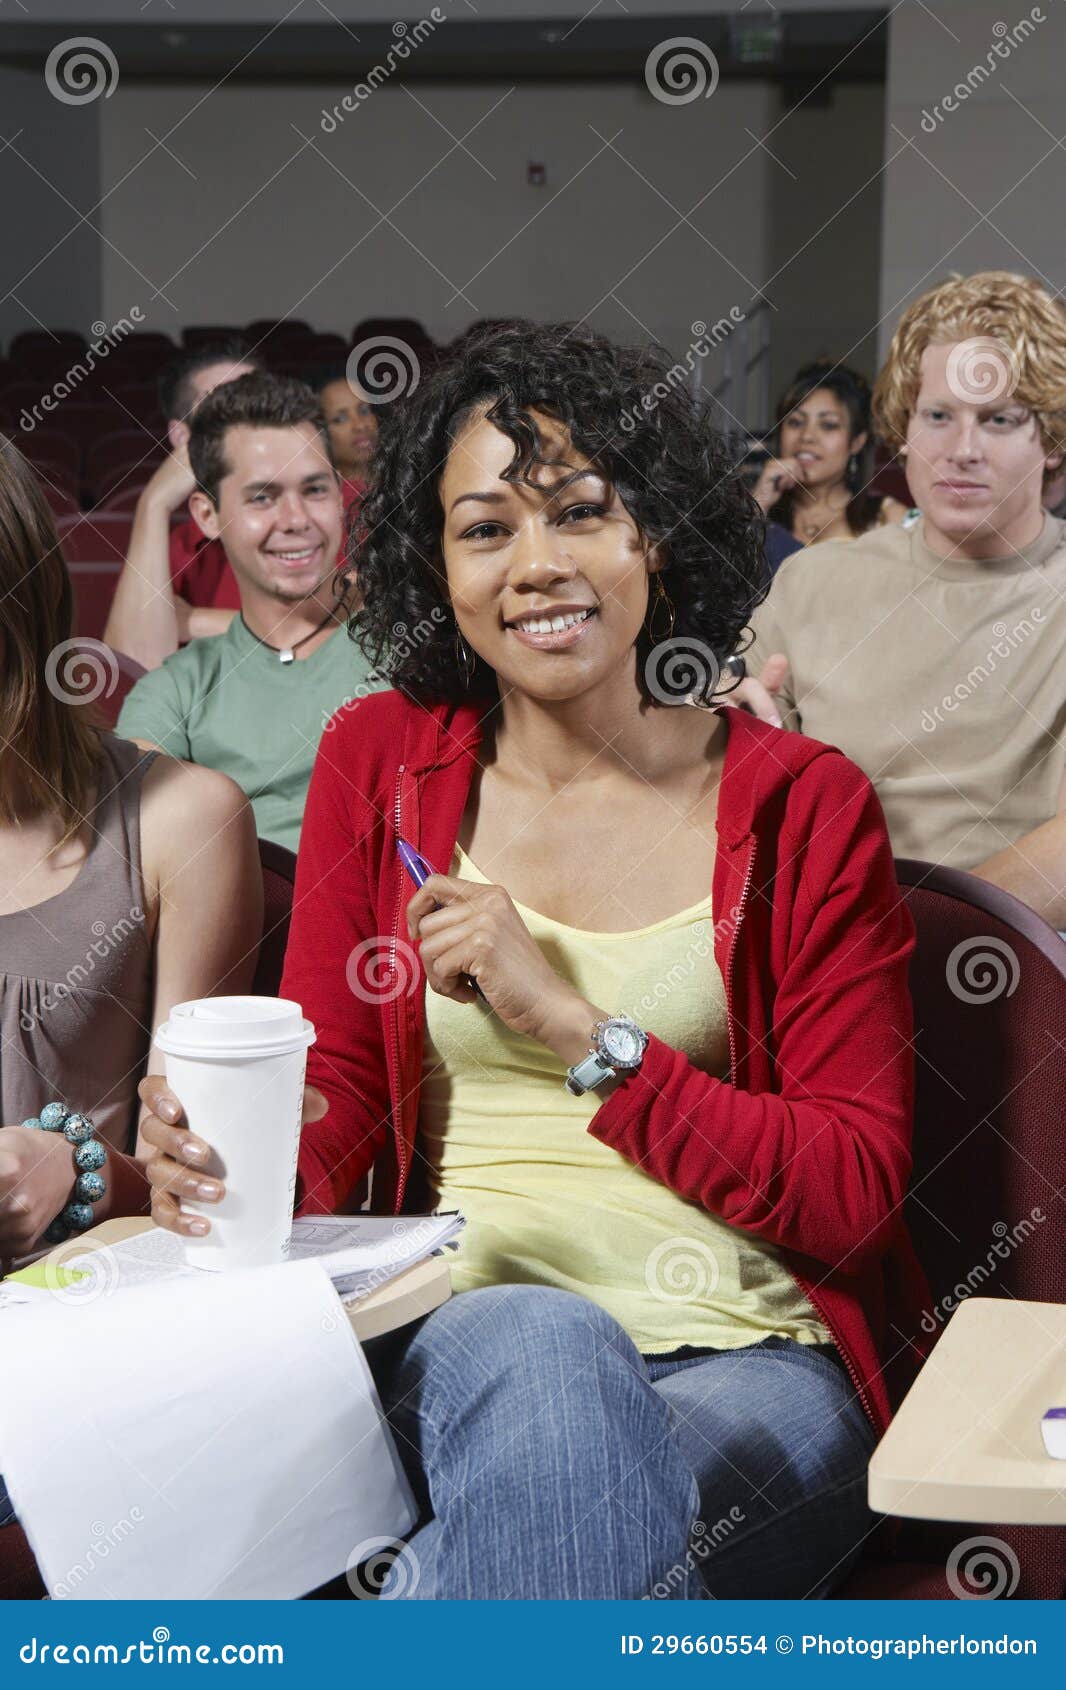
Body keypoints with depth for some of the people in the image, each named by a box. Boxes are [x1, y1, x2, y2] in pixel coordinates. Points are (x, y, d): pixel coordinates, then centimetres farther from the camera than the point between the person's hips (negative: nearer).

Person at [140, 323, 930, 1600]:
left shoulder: (804, 807, 2)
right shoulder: (380, 762, 9)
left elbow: (853, 1193, -3)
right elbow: (332, 1087, 7)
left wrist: (575, 1029, -13)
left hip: (743, 1356, -1)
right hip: (456, 1338, 2)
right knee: (533, 1344, -36)